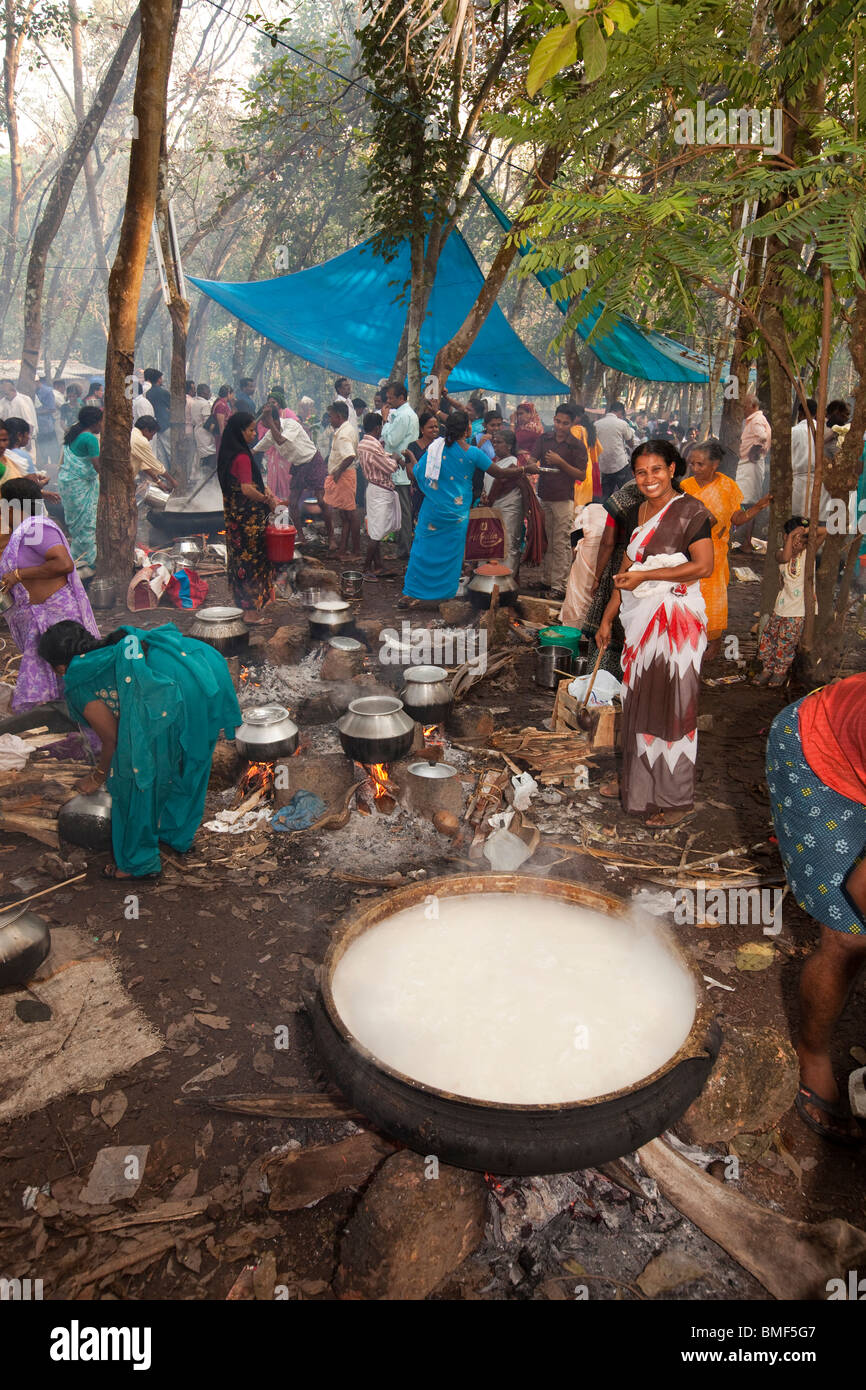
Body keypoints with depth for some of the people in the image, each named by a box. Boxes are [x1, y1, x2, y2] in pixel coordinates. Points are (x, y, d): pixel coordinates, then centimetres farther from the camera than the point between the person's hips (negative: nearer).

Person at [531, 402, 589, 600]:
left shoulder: (577, 446, -3)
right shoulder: (544, 439, 10)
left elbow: (581, 475, -7)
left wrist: (561, 462, -17)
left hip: (563, 499, -5)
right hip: (543, 497, 5)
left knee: (561, 544, -6)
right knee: (546, 542, 11)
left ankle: (559, 586, -4)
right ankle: (547, 580, 20)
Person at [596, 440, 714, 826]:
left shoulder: (690, 510, -8)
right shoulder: (639, 512, 15)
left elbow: (704, 565, -17)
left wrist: (644, 575, -17)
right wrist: (607, 618, 18)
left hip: (676, 620, -7)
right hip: (640, 620, 7)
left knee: (672, 706, -2)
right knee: (638, 703, 13)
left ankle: (675, 799, 10)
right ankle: (638, 783, 28)